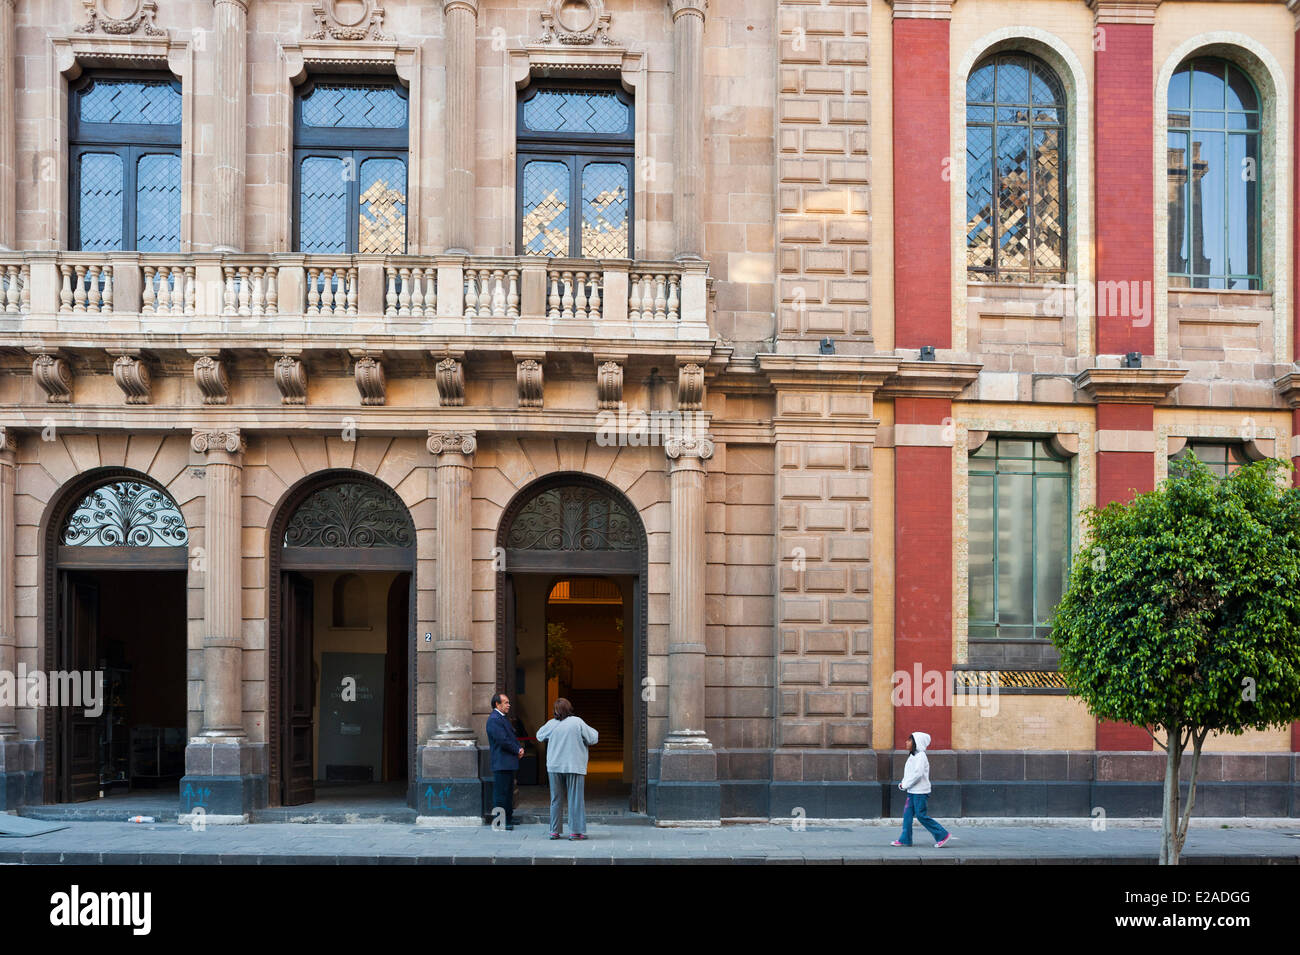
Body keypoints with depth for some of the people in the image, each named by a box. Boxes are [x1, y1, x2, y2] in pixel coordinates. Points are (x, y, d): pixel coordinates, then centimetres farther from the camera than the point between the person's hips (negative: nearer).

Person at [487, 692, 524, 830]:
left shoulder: (503, 718, 18)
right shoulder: (494, 720, -15)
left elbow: (511, 736, 21)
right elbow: (503, 740, -20)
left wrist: (519, 748, 1)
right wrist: (517, 750, -9)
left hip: (509, 763, 10)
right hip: (501, 764, -10)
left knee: (508, 792, 15)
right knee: (501, 793, -7)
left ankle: (508, 818, 22)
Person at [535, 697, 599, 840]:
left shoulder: (551, 724, 0)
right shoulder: (577, 722, -9)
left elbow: (539, 735, 18)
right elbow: (593, 738, -5)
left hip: (554, 767, 3)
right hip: (574, 766, -3)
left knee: (556, 800, 11)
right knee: (575, 799, 1)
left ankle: (554, 830, 12)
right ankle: (575, 831, -2)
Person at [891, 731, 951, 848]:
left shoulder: (920, 756, -15)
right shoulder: (913, 756, 16)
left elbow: (918, 774, -23)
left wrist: (905, 785, -16)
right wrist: (903, 783, 5)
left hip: (920, 792, -9)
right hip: (912, 792, 9)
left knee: (921, 815, -7)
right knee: (907, 814, 7)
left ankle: (943, 834, 0)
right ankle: (905, 839, 10)